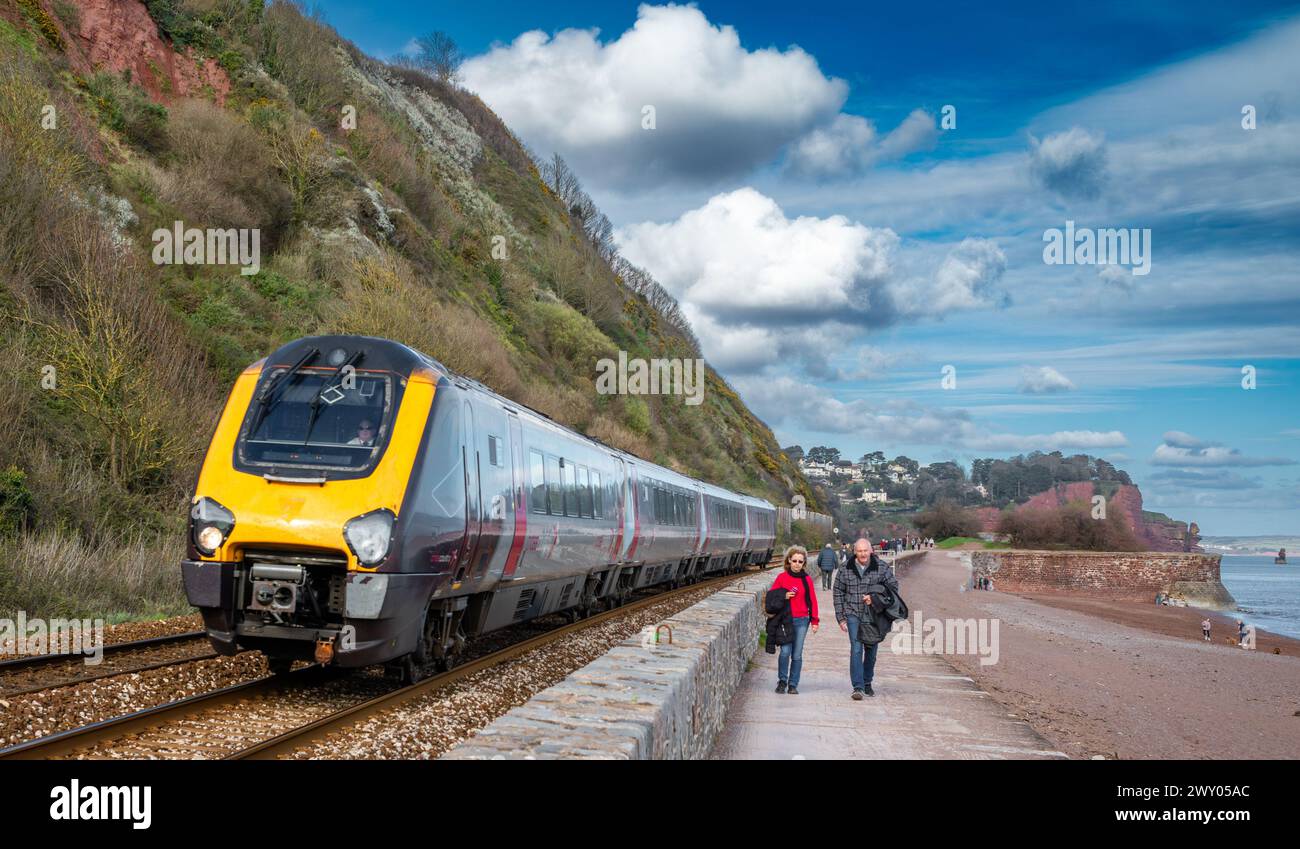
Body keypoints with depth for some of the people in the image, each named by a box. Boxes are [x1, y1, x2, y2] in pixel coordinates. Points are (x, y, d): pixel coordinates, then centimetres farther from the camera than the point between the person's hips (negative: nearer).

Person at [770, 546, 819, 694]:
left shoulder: (806, 579, 6)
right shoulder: (782, 577, 3)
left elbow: (812, 600, 8)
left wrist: (814, 621, 4)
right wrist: (783, 596, -12)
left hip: (802, 621, 1)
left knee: (797, 655, 2)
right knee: (785, 651, -12)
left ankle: (793, 685, 12)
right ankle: (782, 681, 7)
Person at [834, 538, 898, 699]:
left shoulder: (882, 568, -1)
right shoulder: (845, 570, 1)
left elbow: (893, 587, 0)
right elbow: (838, 594, 6)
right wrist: (841, 618, 2)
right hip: (853, 615, -1)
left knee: (871, 650, 11)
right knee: (856, 649, -12)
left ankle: (867, 683, 29)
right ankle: (858, 687, -12)